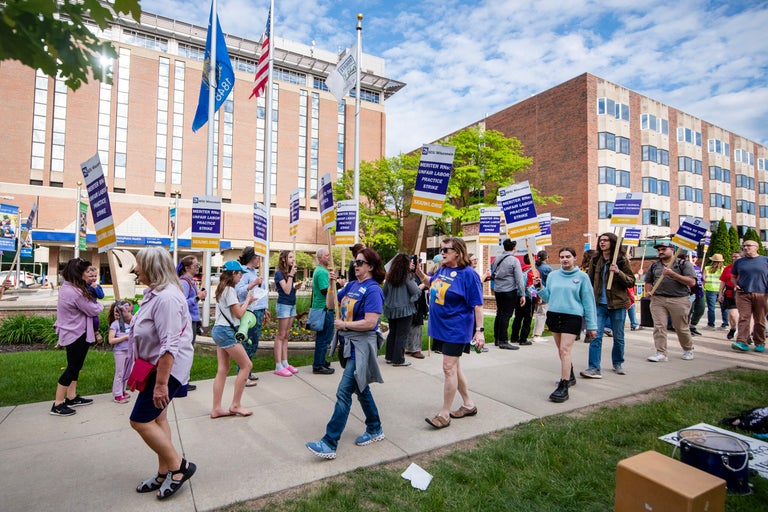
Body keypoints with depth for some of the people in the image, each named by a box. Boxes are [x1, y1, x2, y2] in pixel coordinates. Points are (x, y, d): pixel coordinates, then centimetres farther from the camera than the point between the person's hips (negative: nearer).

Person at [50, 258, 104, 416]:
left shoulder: (67, 287, 7)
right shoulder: (76, 292, -26)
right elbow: (93, 310, -16)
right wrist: (100, 305, 3)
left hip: (72, 333, 10)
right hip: (76, 335, -10)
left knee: (75, 366, 18)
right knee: (72, 367, -1)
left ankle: (71, 397, 29)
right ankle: (58, 405, 8)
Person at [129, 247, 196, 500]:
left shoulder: (166, 298, -26)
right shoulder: (156, 293, 8)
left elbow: (169, 346, -28)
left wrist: (161, 383, -26)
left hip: (168, 367, -10)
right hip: (157, 364, 10)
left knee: (140, 420, -2)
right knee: (156, 417, 17)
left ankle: (178, 466, 12)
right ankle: (165, 473, 31)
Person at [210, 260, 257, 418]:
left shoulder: (222, 289, 14)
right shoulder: (230, 290, -15)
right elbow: (239, 313, -15)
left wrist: (245, 302, 11)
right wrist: (247, 300, -2)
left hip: (218, 330, 10)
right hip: (226, 331, -10)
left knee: (223, 369, 10)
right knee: (247, 365, -3)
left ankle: (216, 408, 13)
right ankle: (235, 405, 4)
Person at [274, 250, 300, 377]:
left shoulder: (291, 272, 12)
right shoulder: (279, 273, -11)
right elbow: (286, 290, -20)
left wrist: (297, 286, -1)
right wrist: (290, 275, -18)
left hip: (292, 305, 8)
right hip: (283, 305, -8)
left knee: (286, 335, 11)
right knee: (280, 336, -4)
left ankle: (285, 363, 17)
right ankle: (278, 367, 0)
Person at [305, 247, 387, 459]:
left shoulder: (373, 290, -15)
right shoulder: (351, 285, 8)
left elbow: (370, 323, -23)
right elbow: (330, 304, 11)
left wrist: (343, 324, -13)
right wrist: (332, 284, -2)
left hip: (362, 346, -9)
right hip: (350, 343, 9)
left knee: (344, 392, -8)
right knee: (360, 388, 19)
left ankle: (330, 443, 0)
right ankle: (375, 430, 36)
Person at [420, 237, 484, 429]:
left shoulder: (468, 274, -14)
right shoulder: (442, 270, 7)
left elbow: (477, 304, -14)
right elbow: (432, 284, 27)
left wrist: (479, 330, -16)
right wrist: (419, 273, 11)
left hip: (456, 329, -8)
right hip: (441, 327, 8)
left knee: (449, 368, -5)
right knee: (454, 367, 16)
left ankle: (444, 413, 9)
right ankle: (469, 405, 33)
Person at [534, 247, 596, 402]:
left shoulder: (582, 276, -1)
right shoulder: (552, 275, 10)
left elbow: (588, 301, -1)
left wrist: (591, 325, -2)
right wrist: (539, 287, -5)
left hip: (572, 316, -5)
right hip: (554, 315, 5)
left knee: (565, 350, -14)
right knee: (561, 350, 15)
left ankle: (563, 387, -11)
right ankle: (569, 376, 36)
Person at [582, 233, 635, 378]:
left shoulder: (622, 260, -2)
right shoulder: (595, 260, 6)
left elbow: (631, 281, -3)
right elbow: (589, 280, 12)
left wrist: (618, 272, -20)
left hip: (617, 304, -1)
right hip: (599, 304, 2)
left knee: (618, 337, 11)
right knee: (596, 335, -7)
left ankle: (618, 364, 32)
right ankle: (594, 368, -5)